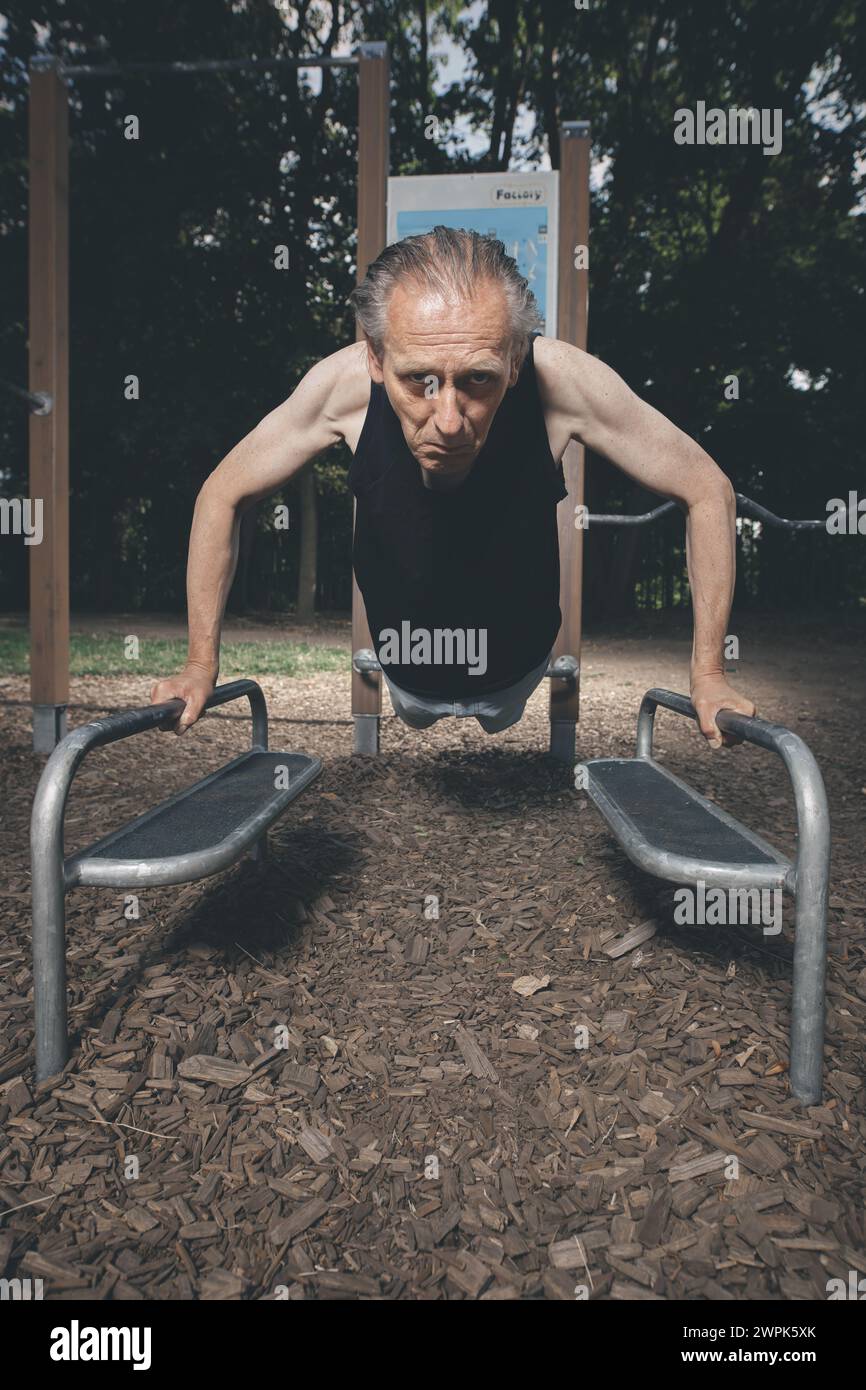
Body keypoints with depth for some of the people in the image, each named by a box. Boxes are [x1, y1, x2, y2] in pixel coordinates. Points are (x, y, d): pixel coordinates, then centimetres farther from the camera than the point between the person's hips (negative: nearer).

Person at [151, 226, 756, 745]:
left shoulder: (559, 378, -33)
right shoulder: (344, 385, -31)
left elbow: (709, 491, -20)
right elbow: (223, 495, -15)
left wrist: (708, 672, -18)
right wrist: (201, 663, -12)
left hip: (521, 666, 0)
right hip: (403, 669, 0)